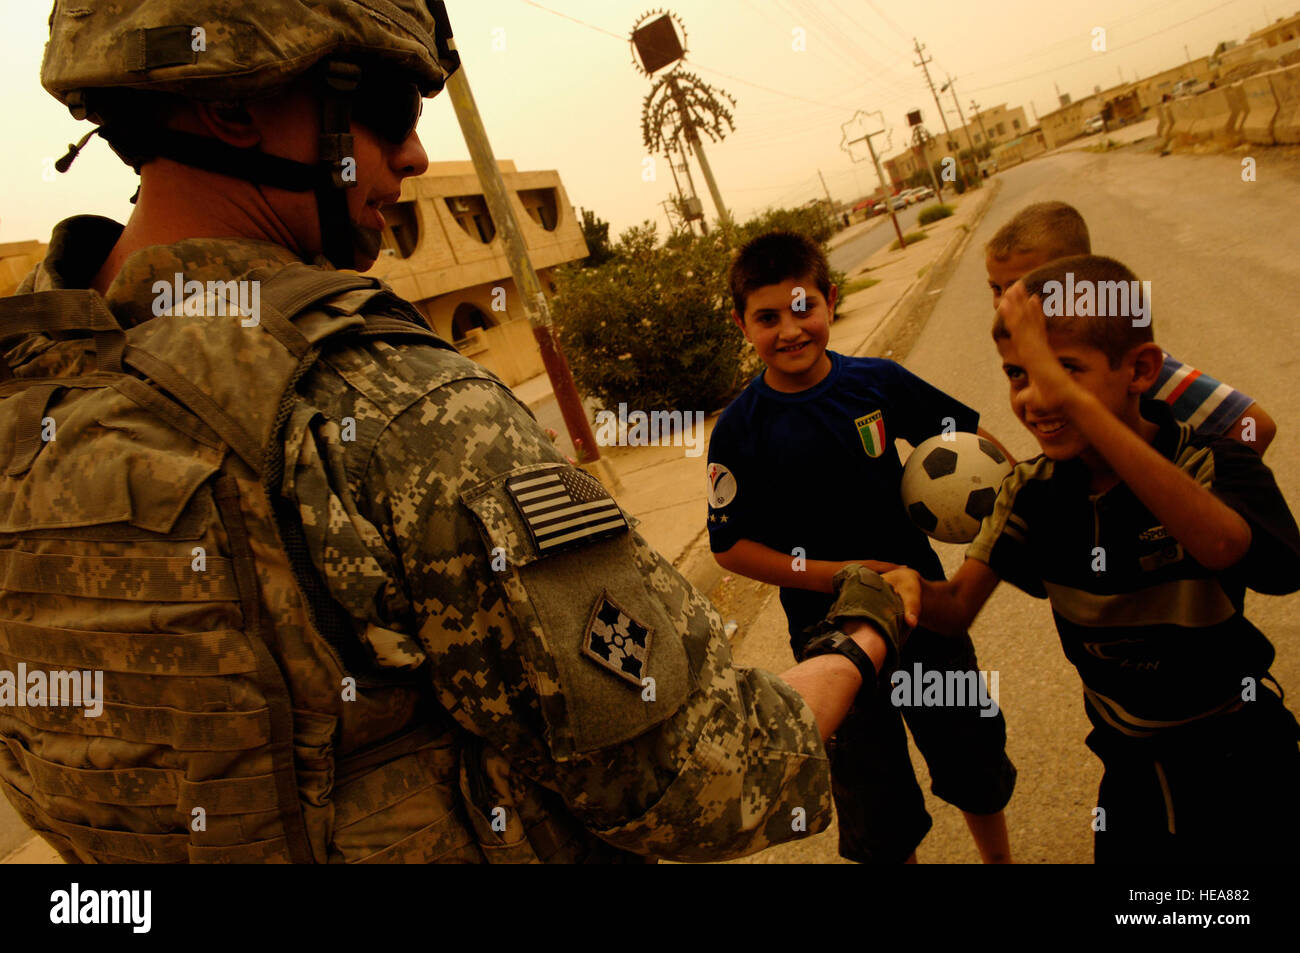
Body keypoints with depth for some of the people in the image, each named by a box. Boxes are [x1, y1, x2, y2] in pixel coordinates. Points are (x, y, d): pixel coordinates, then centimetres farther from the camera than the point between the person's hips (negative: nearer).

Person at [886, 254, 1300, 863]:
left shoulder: (1212, 466, -24)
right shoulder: (1034, 489, -11)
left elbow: (1221, 544, -48)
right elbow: (957, 607, -15)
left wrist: (1072, 395, -54)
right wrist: (911, 587, -40)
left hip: (1238, 771, -3)